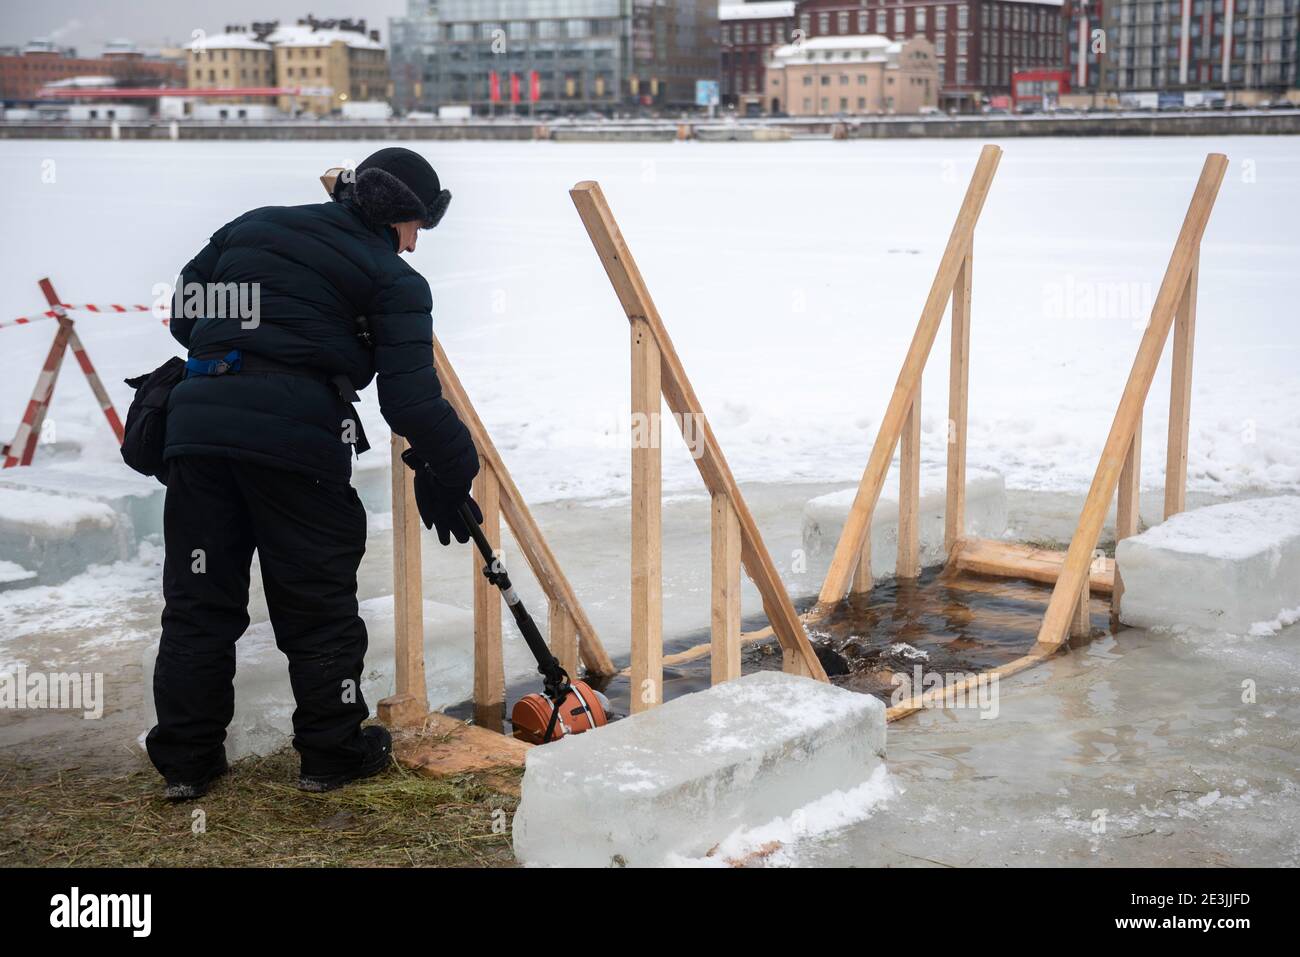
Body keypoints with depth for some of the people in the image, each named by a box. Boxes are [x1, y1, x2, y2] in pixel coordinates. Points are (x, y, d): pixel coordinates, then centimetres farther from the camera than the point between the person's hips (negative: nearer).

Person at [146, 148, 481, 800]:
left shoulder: (253, 226, 20)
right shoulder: (392, 279, 4)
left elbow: (184, 311, 23)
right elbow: (411, 398, -5)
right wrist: (452, 475, 5)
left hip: (199, 419, 5)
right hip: (295, 430, -5)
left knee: (199, 599, 12)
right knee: (317, 602, 9)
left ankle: (186, 759, 18)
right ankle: (332, 752, 18)